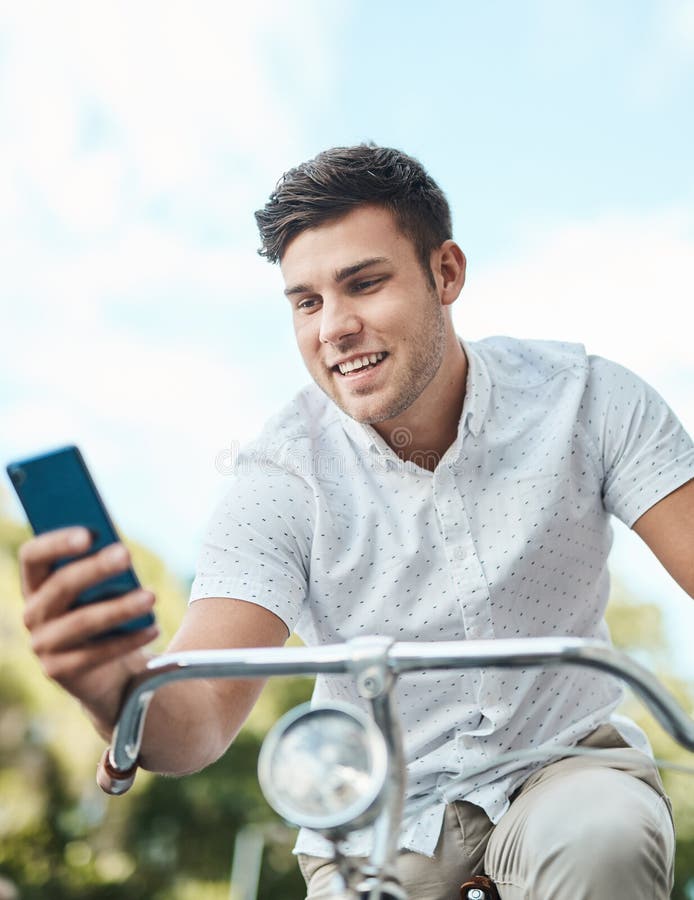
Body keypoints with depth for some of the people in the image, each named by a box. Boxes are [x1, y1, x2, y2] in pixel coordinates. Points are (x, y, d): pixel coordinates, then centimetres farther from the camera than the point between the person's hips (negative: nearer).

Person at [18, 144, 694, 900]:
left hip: (563, 755, -2)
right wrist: (118, 690, -47)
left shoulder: (581, 398, -12)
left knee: (601, 839, -31)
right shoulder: (280, 479, -15)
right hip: (383, 810, 3)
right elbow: (198, 718, -22)